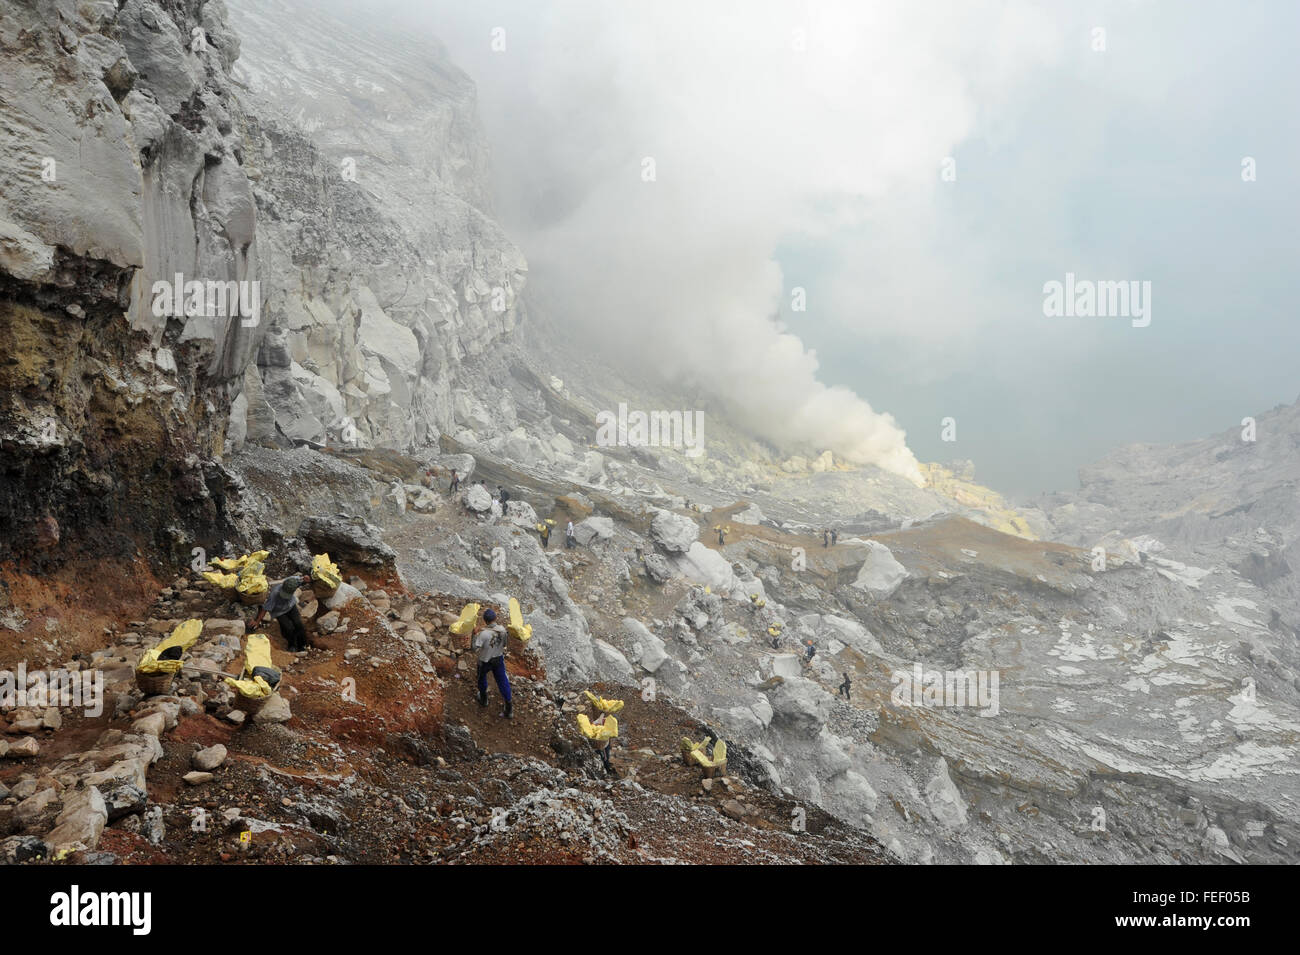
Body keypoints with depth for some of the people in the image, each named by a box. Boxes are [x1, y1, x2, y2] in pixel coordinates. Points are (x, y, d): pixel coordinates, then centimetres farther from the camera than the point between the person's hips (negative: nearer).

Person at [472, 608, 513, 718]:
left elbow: (474, 647, -25)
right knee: (503, 681, 13)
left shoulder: (484, 633, -32)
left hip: (485, 662, -3)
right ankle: (509, 708, 15)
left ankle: (483, 699, 47)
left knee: (482, 677, 27)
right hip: (499, 659, 3)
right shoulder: (502, 629, -16)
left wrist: (475, 634, -17)